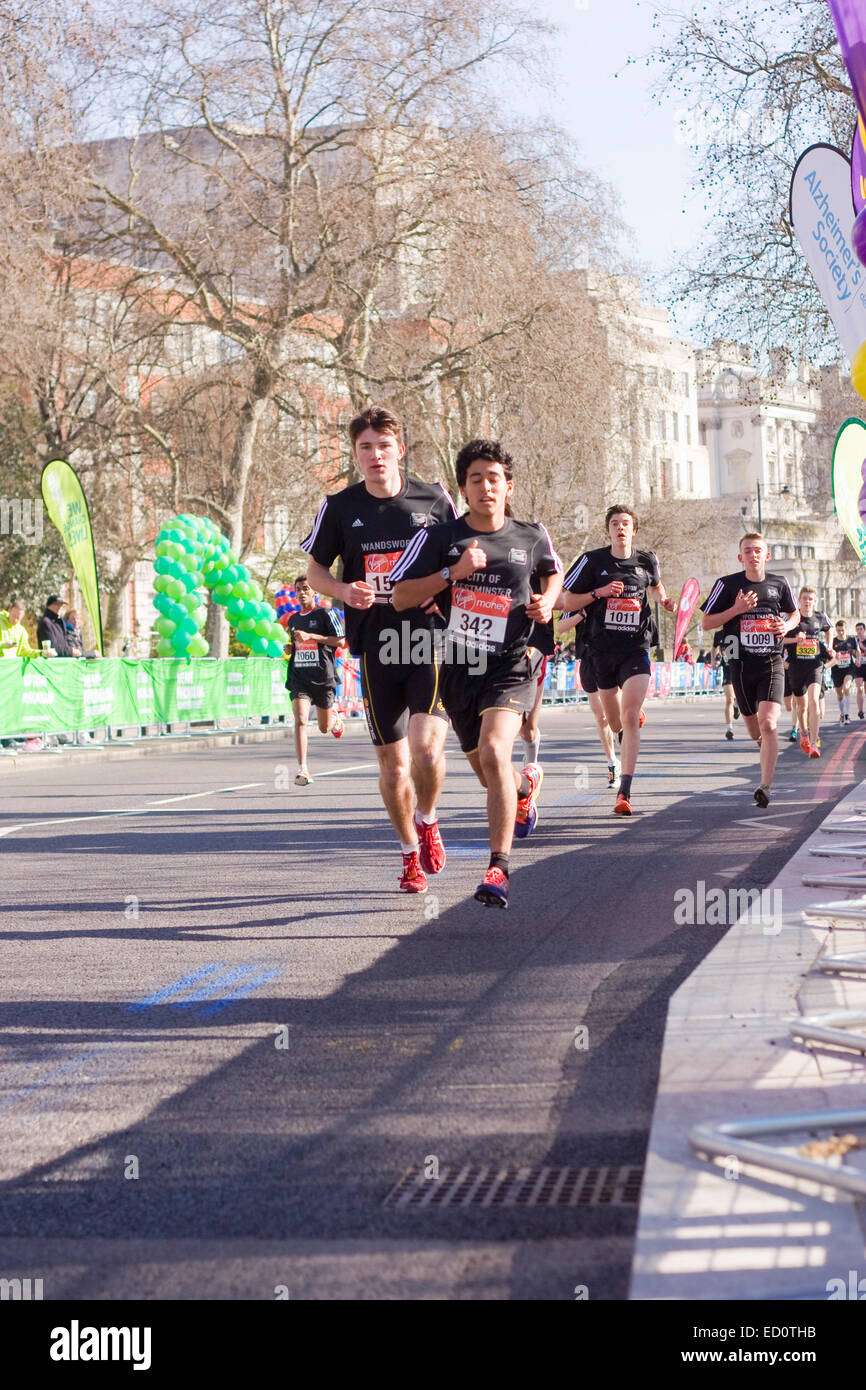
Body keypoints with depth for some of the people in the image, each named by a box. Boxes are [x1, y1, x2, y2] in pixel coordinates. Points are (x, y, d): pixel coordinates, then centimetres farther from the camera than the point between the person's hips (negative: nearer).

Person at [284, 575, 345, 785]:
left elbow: (339, 641, -9)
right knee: (300, 721, -18)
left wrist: (310, 636, -16)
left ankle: (335, 716, 49)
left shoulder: (326, 614, -1)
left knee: (324, 728, 11)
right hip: (299, 678, 3)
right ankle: (303, 769, -22)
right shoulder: (292, 619, 16)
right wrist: (288, 649, 7)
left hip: (323, 676, -3)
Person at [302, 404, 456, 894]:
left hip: (431, 639, -2)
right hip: (376, 646, 2)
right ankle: (411, 853, 27)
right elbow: (316, 568, 14)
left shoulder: (434, 498, 2)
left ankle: (427, 822, 11)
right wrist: (343, 591, -7)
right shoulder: (340, 507, 4)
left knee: (427, 745, -19)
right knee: (393, 761, 7)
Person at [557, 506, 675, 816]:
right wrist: (599, 592, -14)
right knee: (615, 722, 15)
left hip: (636, 649, -1)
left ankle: (624, 792, -18)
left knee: (629, 718, -18)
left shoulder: (647, 560, 4)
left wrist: (664, 600, 7)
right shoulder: (592, 561, -2)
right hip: (602, 649, 1)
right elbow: (566, 603, -1)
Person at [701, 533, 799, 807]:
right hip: (741, 665, 1)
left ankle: (765, 787, -19)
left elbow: (795, 613, 22)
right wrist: (736, 609, -13)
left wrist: (788, 626, -1)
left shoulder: (779, 583, 4)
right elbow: (706, 623, 0)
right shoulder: (728, 584, -1)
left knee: (768, 724, -19)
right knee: (754, 727, 15)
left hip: (772, 663, -1)